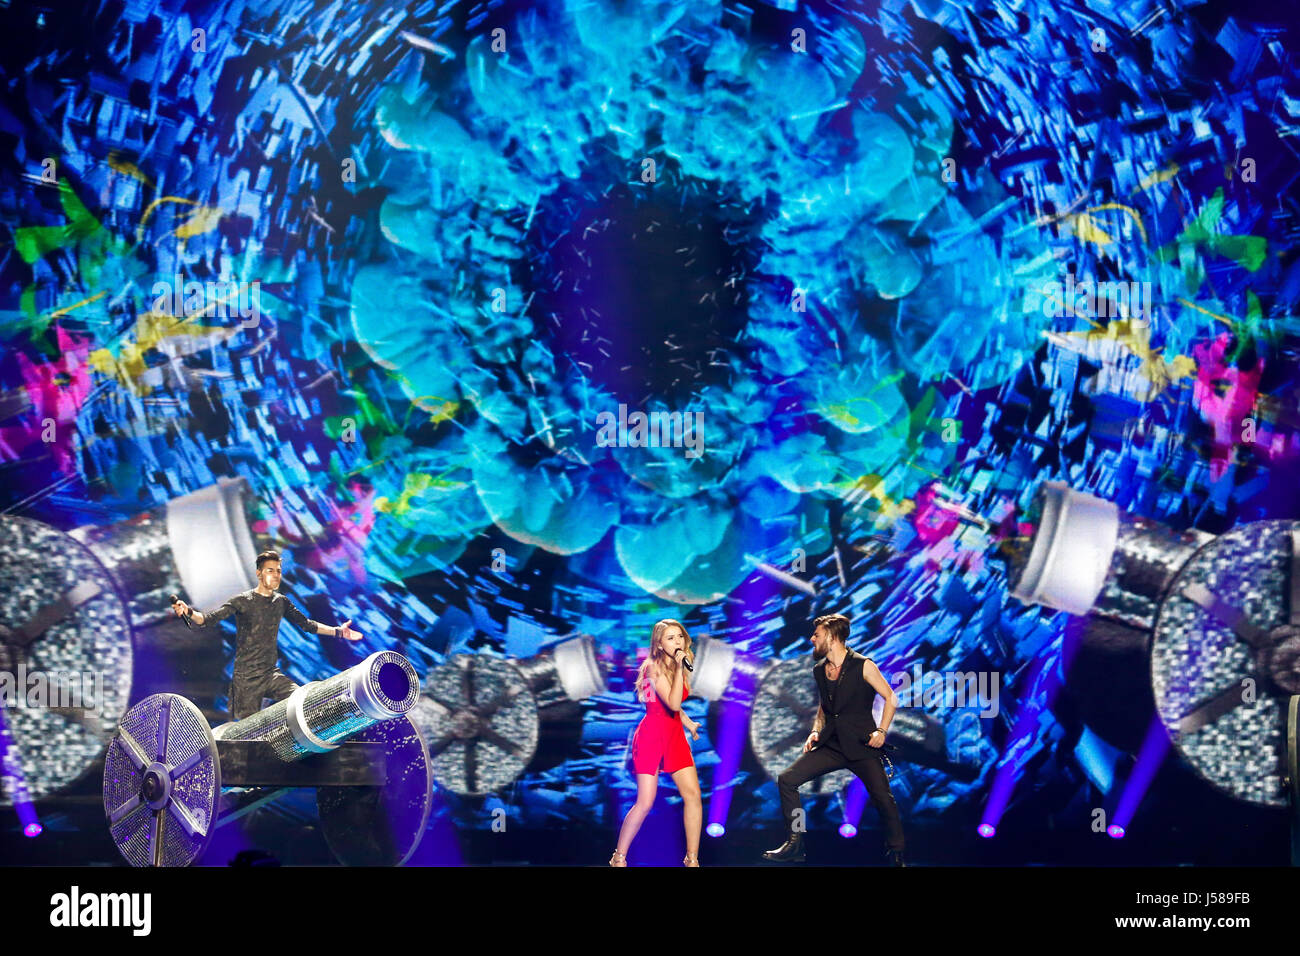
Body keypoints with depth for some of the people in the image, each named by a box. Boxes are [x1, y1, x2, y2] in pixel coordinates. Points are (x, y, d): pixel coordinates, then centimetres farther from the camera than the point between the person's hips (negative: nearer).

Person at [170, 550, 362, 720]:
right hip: (246, 678, -5)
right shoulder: (242, 601, -8)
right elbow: (209, 618, -17)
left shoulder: (281, 602, 9)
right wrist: (189, 613, -38)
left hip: (272, 675, 5)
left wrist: (337, 631, 18)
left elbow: (306, 624, 20)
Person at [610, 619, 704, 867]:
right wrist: (679, 668, -24)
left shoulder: (677, 667, 10)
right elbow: (673, 703, -24)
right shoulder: (654, 667, -13)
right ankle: (619, 858, 7)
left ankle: (692, 859, 2)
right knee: (645, 802, -8)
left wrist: (689, 723, 21)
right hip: (652, 733, -7)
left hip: (675, 735, 7)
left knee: (693, 794, -5)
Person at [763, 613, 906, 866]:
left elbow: (890, 698, -1)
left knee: (883, 798, -13)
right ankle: (794, 845, -1)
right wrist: (816, 731, 7)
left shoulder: (863, 665, -6)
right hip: (830, 745, 5)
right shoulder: (819, 669, 10)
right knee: (786, 779, -8)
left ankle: (896, 854, 12)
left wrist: (881, 731, -11)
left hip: (860, 745, -5)